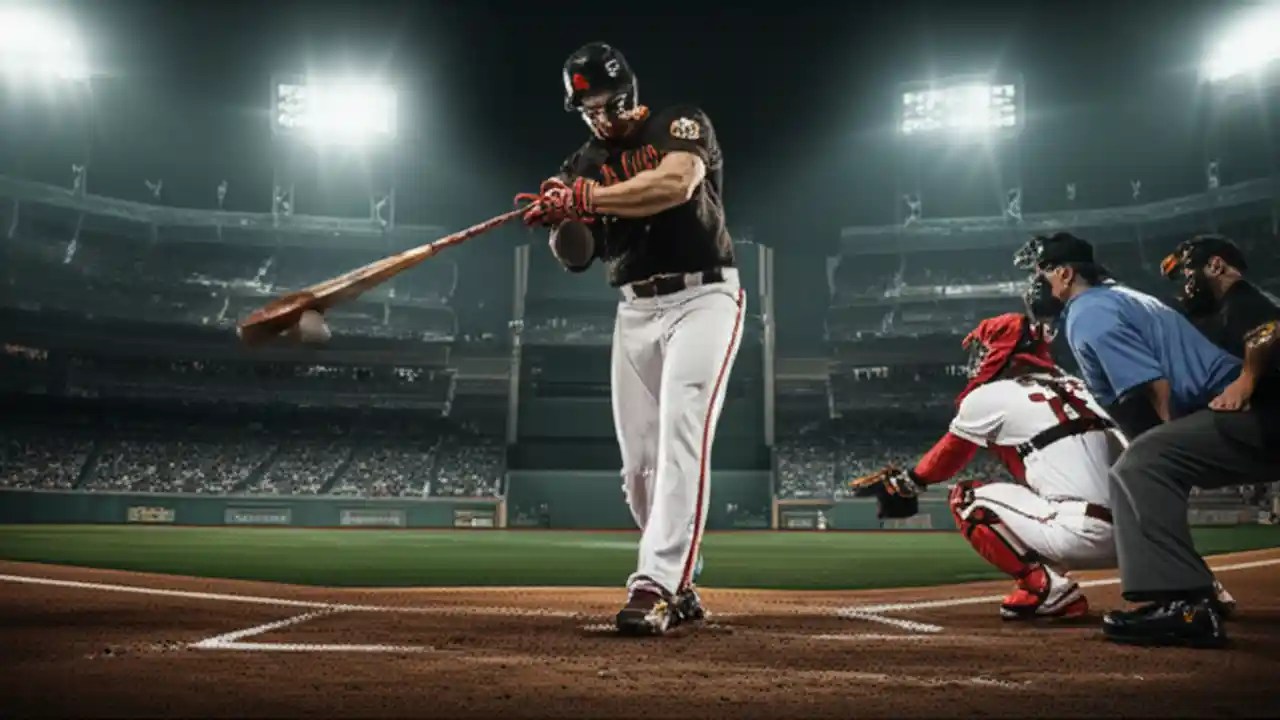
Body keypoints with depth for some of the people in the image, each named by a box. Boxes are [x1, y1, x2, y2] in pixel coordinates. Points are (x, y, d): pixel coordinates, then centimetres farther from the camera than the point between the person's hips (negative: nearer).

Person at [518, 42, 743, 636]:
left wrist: (584, 198, -24)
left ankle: (654, 587, -22)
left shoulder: (683, 124, 0)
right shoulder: (584, 165, 12)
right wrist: (560, 215, -17)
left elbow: (676, 184, -23)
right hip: (635, 311, 5)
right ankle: (679, 585, 19)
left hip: (702, 299, -5)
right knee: (639, 463, 3)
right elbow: (576, 258, 3)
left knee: (681, 437, -20)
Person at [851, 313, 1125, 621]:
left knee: (968, 499, 10)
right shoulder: (1073, 387, 21)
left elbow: (947, 459, 19)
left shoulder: (988, 397, 4)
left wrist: (902, 483, 38)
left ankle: (1048, 588, -1)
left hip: (1082, 536, -7)